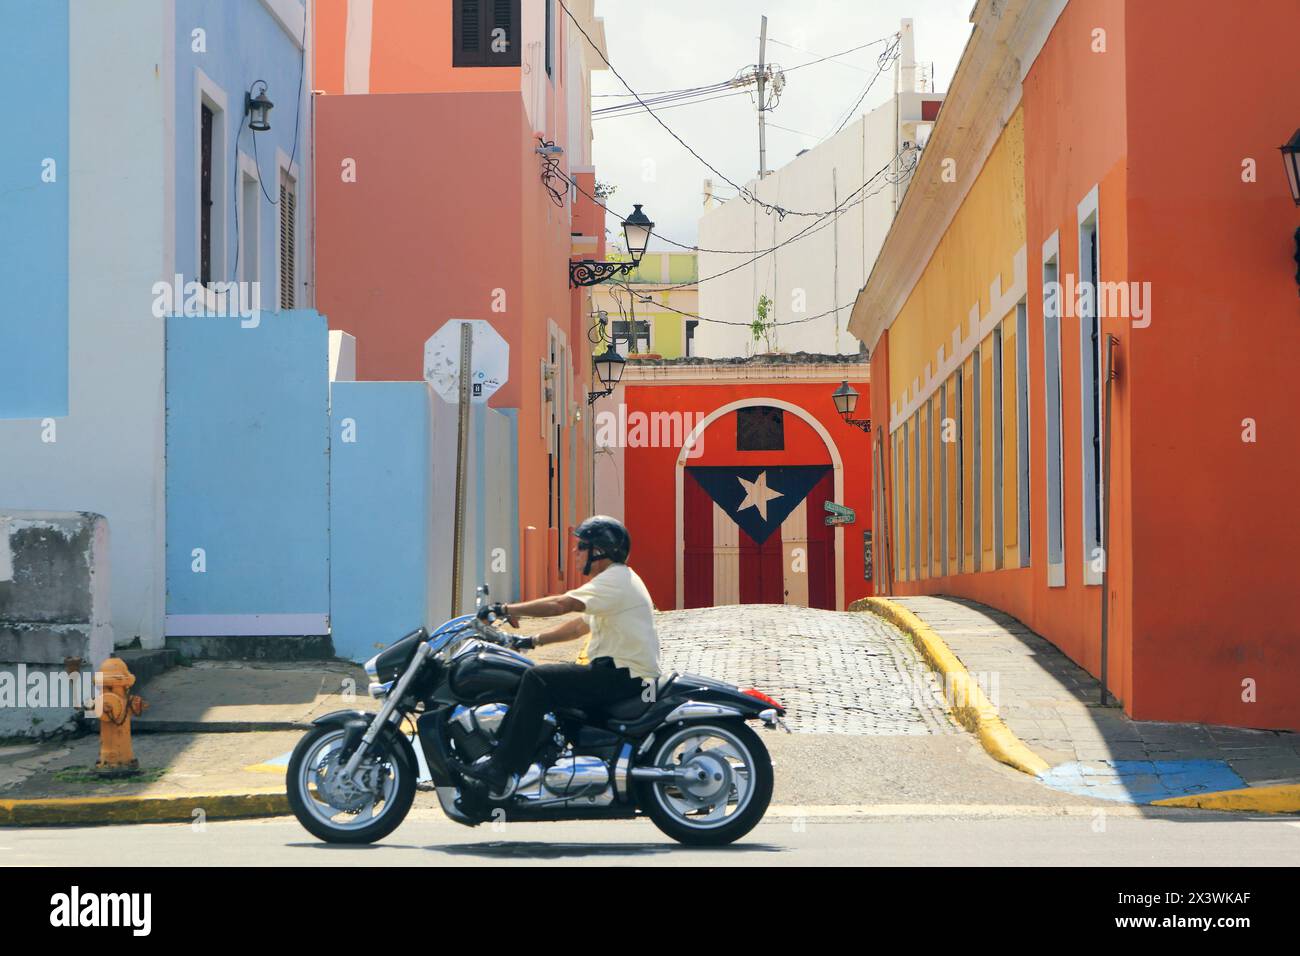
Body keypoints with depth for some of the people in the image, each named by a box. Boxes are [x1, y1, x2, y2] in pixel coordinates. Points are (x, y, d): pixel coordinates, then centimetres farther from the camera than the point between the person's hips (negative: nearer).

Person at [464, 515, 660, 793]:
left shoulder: (616, 579, -12)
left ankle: (501, 770, -25)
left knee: (537, 679, -21)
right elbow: (580, 625, 26)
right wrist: (535, 640, 20)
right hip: (619, 673, 11)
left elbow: (561, 604, -22)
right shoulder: (617, 580, 22)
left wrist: (510, 609, -16)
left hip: (623, 674, -11)